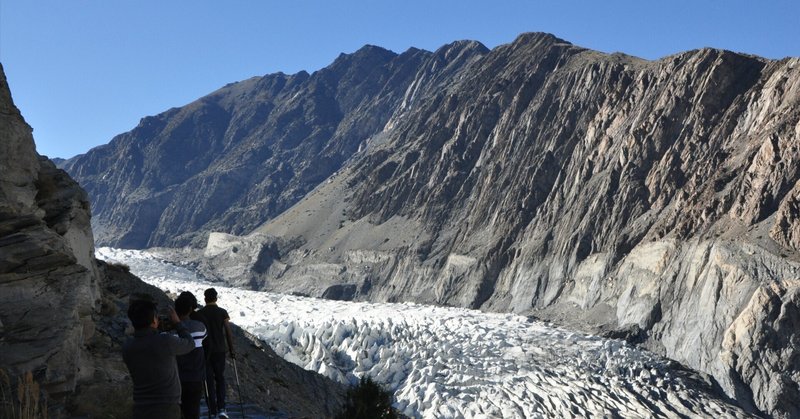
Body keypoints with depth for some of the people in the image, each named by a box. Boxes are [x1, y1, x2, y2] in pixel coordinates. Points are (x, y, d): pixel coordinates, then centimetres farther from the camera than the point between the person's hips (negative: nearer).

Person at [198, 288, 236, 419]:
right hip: (219, 350, 0)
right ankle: (221, 408, -2)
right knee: (220, 379, 12)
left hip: (205, 350, 0)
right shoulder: (222, 312, -4)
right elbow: (228, 332, -6)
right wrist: (231, 350, 2)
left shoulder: (199, 313, -3)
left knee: (209, 380, 8)